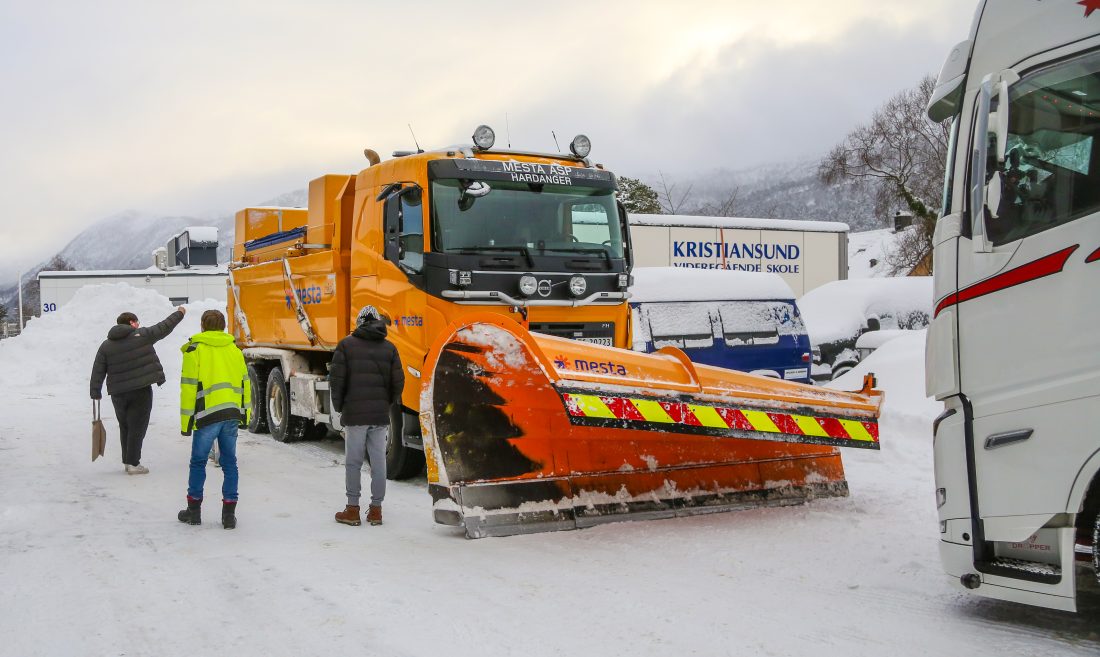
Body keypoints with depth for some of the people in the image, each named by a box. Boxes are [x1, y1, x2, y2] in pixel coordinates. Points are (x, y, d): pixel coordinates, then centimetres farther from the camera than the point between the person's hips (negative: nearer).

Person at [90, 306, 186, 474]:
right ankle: (133, 463, -1)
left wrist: (95, 393, 8)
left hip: (118, 393, 4)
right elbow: (164, 328, 6)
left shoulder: (106, 345, 6)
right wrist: (179, 314, 20)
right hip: (141, 391, -4)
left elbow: (97, 372, 3)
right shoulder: (142, 335, -4)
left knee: (125, 427, 18)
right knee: (137, 427, 0)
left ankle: (127, 461, 23)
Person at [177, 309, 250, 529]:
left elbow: (189, 388, -5)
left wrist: (186, 422, -1)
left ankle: (194, 510, 17)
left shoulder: (194, 351, -2)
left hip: (207, 415, -4)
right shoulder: (235, 350, 13)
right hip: (232, 415, 4)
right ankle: (229, 514, 7)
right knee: (229, 462, 8)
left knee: (198, 462, 10)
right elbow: (244, 383, 15)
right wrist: (245, 415, 22)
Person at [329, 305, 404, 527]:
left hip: (354, 414, -2)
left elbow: (336, 379, -4)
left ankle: (352, 509, 7)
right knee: (378, 462, 7)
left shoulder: (346, 345, -1)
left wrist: (339, 407, 9)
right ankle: (376, 509, 11)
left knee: (353, 462, 4)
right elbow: (398, 382, 5)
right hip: (380, 416, 3)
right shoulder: (389, 348, 7)